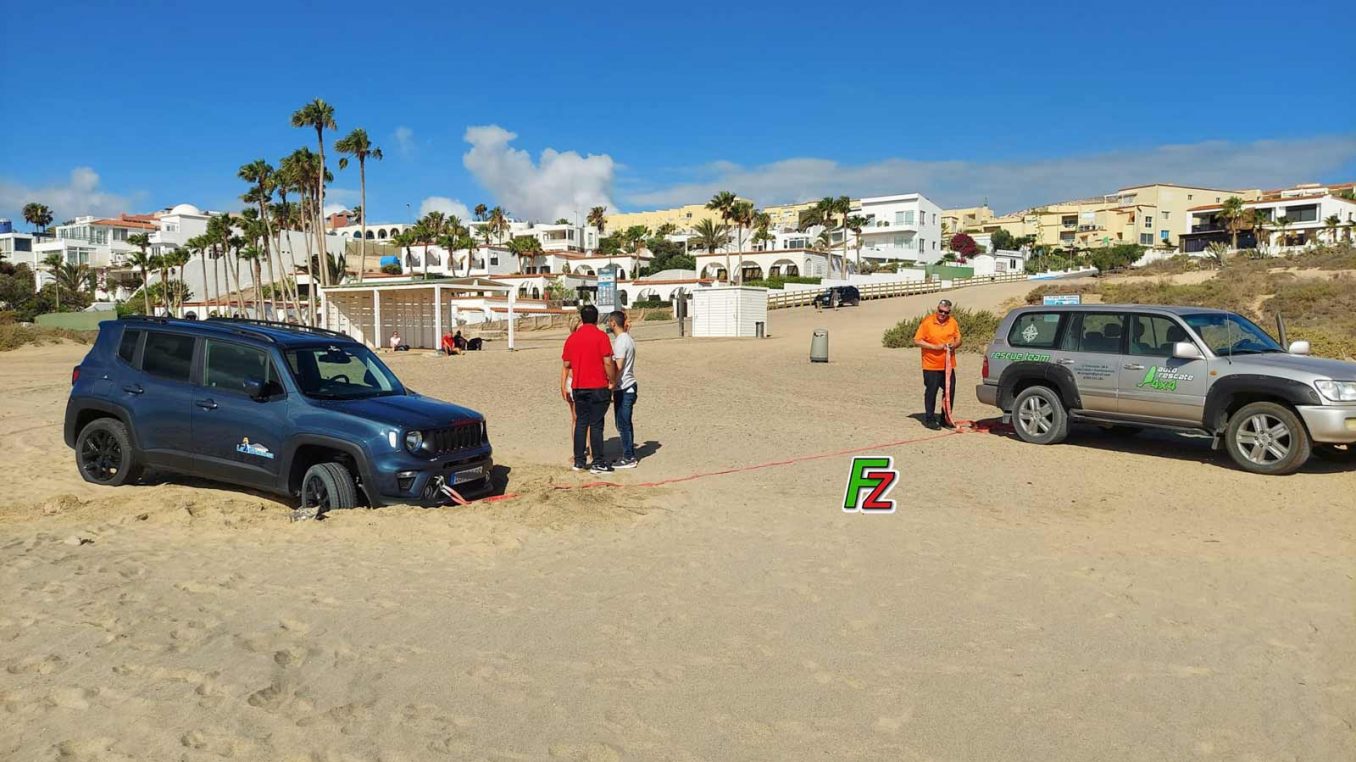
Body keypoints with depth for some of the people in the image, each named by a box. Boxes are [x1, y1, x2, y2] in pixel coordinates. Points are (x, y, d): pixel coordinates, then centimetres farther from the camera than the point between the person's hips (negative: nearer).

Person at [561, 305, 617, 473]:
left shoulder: (572, 338, 7)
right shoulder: (600, 336, -8)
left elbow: (566, 364, 11)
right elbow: (608, 362, -13)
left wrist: (564, 386, 23)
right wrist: (612, 382, -2)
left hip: (578, 388, 4)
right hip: (598, 387, -4)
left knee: (581, 422, 11)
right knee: (596, 424, -1)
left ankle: (579, 461, 14)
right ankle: (597, 463, 2)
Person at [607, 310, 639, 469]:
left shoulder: (620, 341, -16)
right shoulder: (628, 339, 14)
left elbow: (618, 366, -21)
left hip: (623, 389, -10)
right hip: (629, 387, 10)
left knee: (622, 424, -4)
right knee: (626, 423, 14)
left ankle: (628, 458, 0)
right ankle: (630, 455, 19)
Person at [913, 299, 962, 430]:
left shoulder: (952, 323, 6)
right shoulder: (927, 322, -9)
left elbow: (958, 339, 15)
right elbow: (917, 340, -10)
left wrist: (955, 344, -9)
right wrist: (935, 347, -18)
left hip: (948, 365, 5)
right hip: (931, 366, -5)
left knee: (950, 391, 9)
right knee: (931, 392, 1)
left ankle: (946, 419, 21)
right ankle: (929, 419, 12)